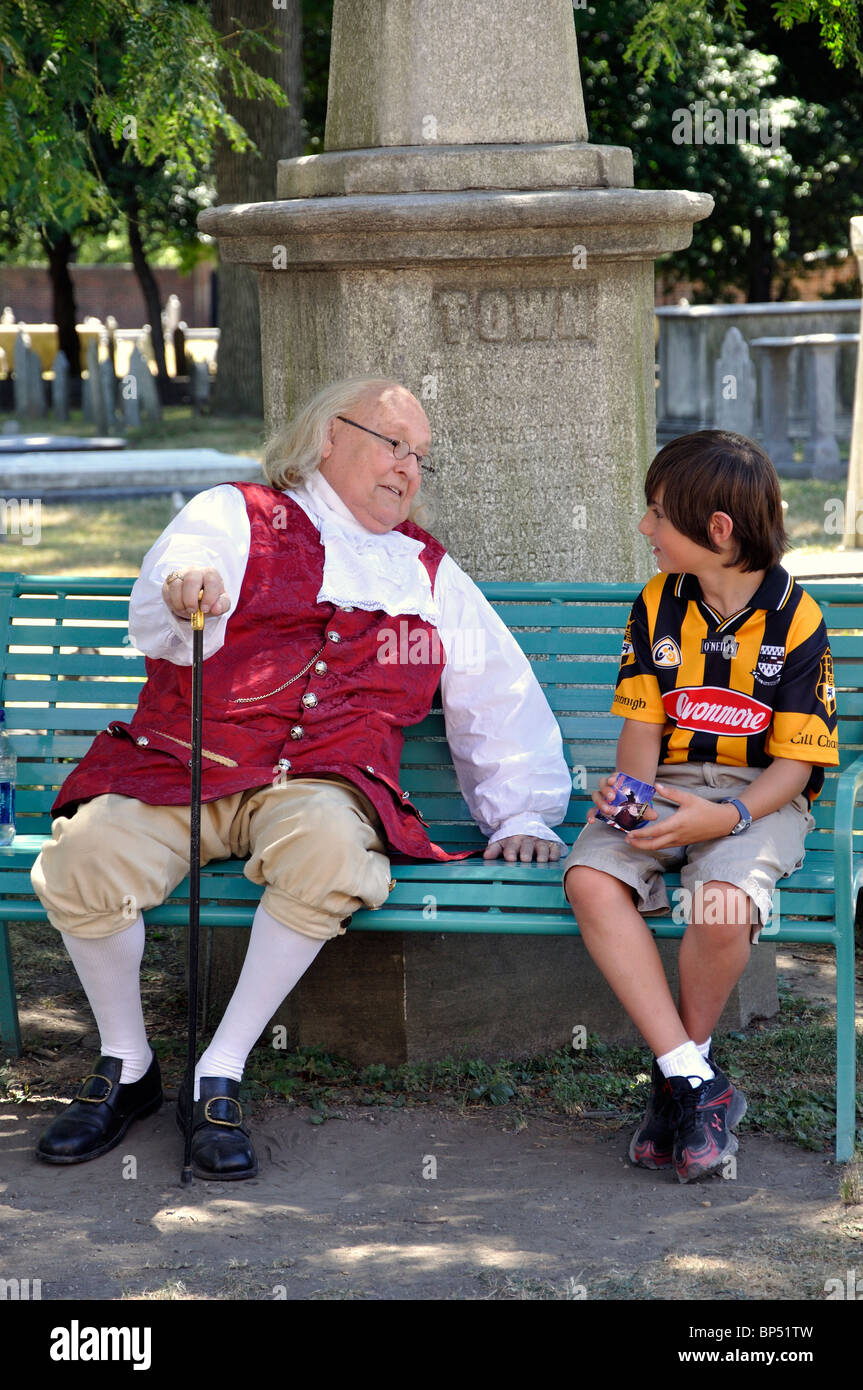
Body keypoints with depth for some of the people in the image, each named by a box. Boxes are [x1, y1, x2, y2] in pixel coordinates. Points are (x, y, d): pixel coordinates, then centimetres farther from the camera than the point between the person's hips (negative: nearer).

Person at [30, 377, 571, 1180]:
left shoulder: (429, 573, 24)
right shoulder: (234, 517, 12)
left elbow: (500, 697, 25)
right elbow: (157, 615, -8)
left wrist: (521, 814, 13)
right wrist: (182, 597, -33)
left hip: (320, 781, 1)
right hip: (176, 768, -1)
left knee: (326, 848, -36)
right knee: (86, 856, -30)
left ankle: (220, 1077, -22)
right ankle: (125, 1067, -2)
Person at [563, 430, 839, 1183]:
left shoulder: (797, 621, -6)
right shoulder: (658, 605, 7)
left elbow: (795, 762, -7)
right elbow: (642, 724, 8)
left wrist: (726, 817, -24)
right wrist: (631, 788, -15)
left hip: (758, 800, -4)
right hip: (665, 788, 4)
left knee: (721, 907, -35)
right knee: (591, 881, -27)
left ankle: (686, 1064, -5)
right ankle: (697, 1085, -24)